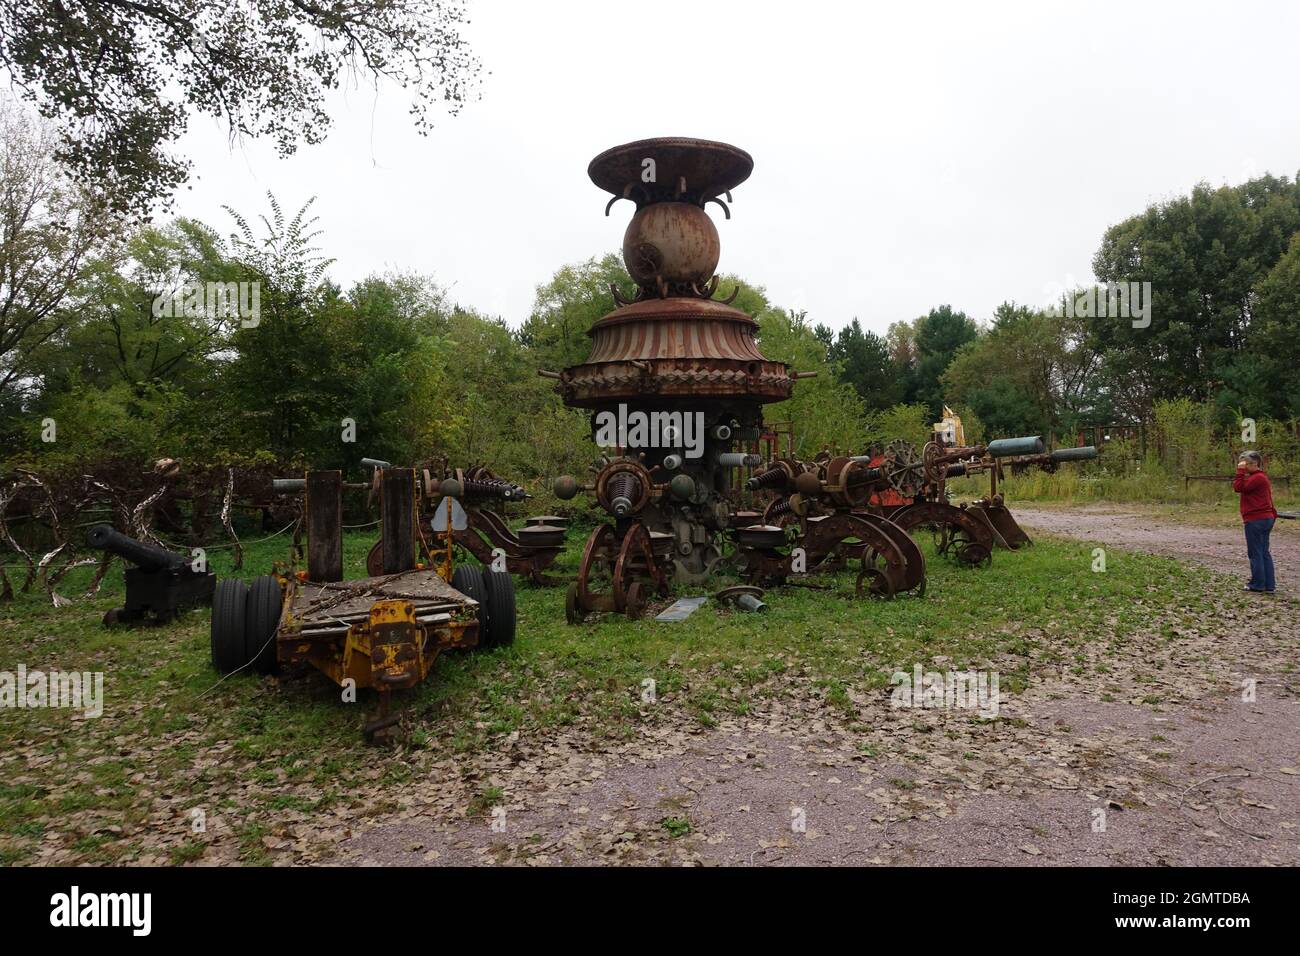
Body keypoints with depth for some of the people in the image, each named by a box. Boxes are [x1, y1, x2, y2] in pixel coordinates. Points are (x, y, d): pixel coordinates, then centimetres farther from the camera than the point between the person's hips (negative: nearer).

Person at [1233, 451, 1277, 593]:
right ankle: (1268, 586, 12)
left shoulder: (1257, 477, -15)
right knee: (1264, 553, 10)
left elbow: (1238, 488, -19)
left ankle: (1257, 584, 2)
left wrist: (1240, 471, -15)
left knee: (1255, 553, -3)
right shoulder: (1260, 477, 18)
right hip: (1265, 518, 10)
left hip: (1256, 520, -10)